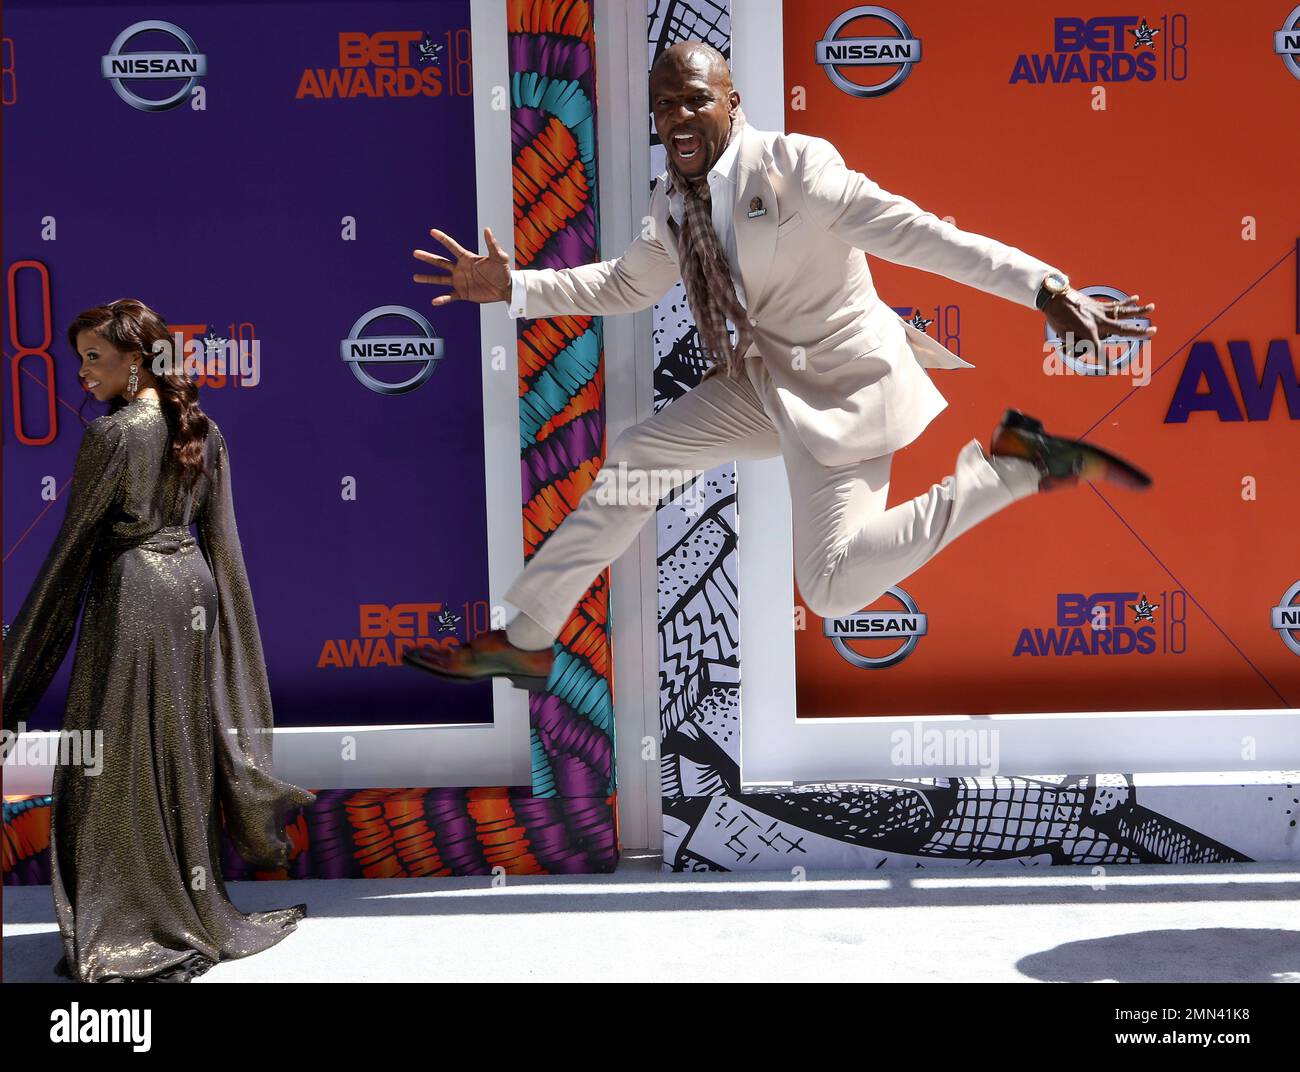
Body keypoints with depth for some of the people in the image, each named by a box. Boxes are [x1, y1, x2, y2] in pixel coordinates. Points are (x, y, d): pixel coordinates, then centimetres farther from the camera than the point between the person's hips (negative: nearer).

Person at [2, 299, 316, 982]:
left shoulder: (110, 435, -14)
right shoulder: (204, 430, 5)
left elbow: (72, 549, -11)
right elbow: (222, 539, 8)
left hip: (130, 594, -7)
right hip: (193, 586, 7)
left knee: (118, 764, 2)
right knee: (185, 751, 14)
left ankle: (118, 933, 8)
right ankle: (194, 914, 24)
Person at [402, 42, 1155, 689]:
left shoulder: (794, 167, -20)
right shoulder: (674, 202, 4)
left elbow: (916, 233, -26)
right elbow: (626, 286, 18)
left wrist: (1046, 288, -36)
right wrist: (513, 286, 6)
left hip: (842, 384, -8)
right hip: (760, 384, 8)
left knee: (832, 588, -18)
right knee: (633, 464, 6)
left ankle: (1014, 464, -7)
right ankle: (526, 641, 19)